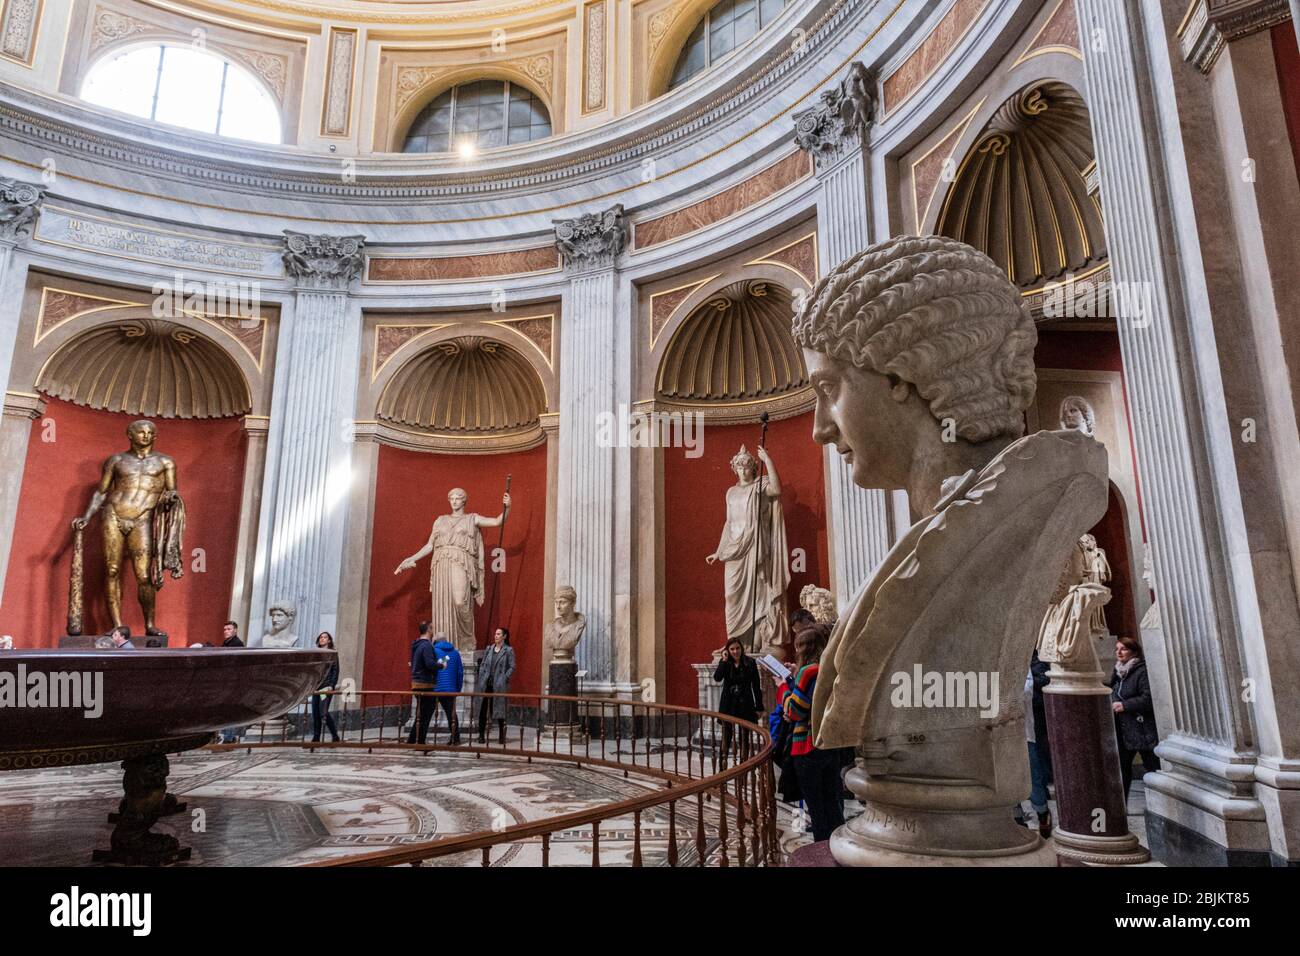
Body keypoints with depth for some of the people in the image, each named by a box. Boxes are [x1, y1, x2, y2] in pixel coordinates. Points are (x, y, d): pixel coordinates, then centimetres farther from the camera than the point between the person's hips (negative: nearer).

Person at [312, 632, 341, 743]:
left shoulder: (333, 653, 2)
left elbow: (336, 671, -3)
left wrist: (332, 685, -12)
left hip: (327, 687, -5)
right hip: (316, 686, 5)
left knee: (323, 712, -14)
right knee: (315, 713, 3)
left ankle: (335, 736, -2)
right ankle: (316, 738, 11)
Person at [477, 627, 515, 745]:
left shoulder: (508, 650, -1)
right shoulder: (489, 649, 11)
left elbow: (512, 667, -4)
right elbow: (482, 664, 13)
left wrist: (504, 679, -12)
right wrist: (481, 679, 3)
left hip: (500, 686, -4)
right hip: (487, 684, 4)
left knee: (500, 710, 3)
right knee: (483, 709, 0)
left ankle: (502, 736, 13)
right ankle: (481, 735, 9)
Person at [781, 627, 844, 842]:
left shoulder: (808, 672, -16)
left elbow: (794, 711, -16)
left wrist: (784, 688, -1)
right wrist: (796, 677, 14)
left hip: (809, 747, -7)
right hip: (832, 745, 7)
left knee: (815, 806, 5)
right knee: (832, 804, 15)